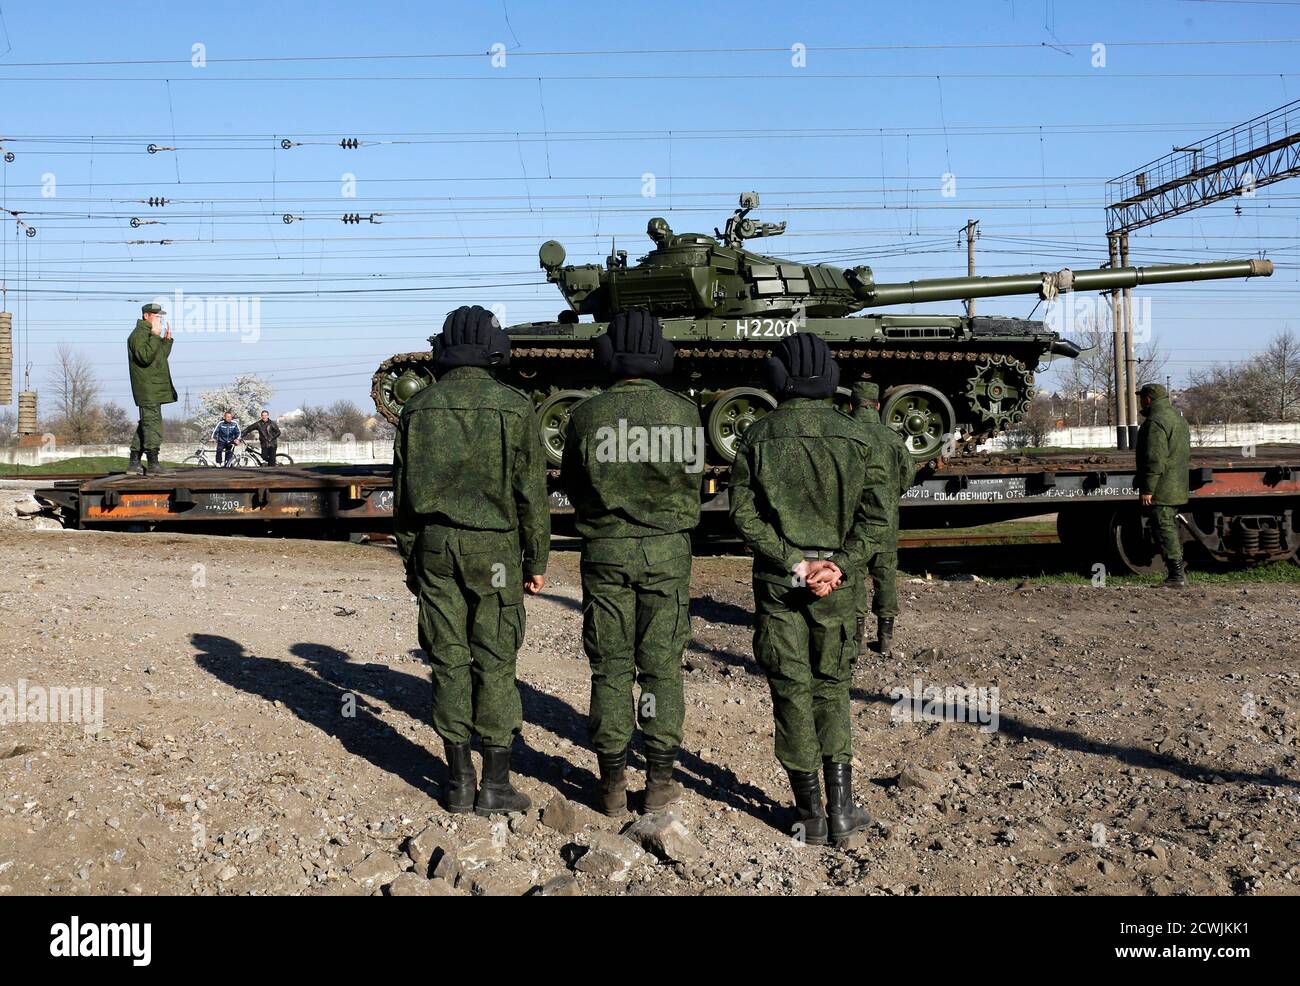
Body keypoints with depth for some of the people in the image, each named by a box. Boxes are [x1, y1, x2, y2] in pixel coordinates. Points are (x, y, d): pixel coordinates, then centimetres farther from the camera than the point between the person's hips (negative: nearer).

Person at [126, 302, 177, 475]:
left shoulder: (150, 333, 22)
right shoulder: (139, 334, -10)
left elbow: (162, 356, 23)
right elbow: (145, 357, -24)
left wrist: (167, 339, 12)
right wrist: (155, 337, -22)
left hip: (155, 390, 11)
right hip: (148, 391, -11)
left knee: (145, 425, 13)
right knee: (153, 425, -12)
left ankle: (134, 463, 17)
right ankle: (152, 464, -13)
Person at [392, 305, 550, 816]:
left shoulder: (418, 408, 3)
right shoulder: (513, 406, -7)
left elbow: (403, 492, 7)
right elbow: (532, 493, -6)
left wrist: (409, 557, 16)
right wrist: (536, 561, 2)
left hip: (434, 546, 3)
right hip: (494, 549, -3)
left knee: (449, 660, 8)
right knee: (494, 664, 3)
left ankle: (459, 781, 13)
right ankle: (495, 785, 7)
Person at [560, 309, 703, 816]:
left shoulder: (586, 415, -7)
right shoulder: (683, 413, -7)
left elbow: (572, 486, 4)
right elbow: (693, 479, 5)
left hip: (605, 551, 0)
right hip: (667, 550, 0)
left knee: (610, 669, 7)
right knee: (661, 667, 7)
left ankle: (612, 784, 12)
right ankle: (660, 782, 11)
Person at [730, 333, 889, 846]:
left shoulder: (756, 438, -3)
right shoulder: (854, 437, 1)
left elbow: (745, 515, -10)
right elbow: (875, 515, -5)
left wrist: (794, 564, -11)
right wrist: (839, 566, -10)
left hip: (776, 582, -1)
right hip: (837, 583, 2)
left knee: (791, 692, 6)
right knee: (831, 688, 15)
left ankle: (811, 815, 12)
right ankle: (841, 810, 13)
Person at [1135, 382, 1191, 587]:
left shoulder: (1155, 422, -17)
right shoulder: (1179, 418, 17)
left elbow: (1155, 459, -23)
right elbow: (1186, 453, 24)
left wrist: (1147, 489, -21)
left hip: (1161, 489, -10)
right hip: (1178, 489, 10)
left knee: (1165, 529, -8)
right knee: (1172, 527, 17)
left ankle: (1177, 576, -10)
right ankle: (1179, 571, 22)